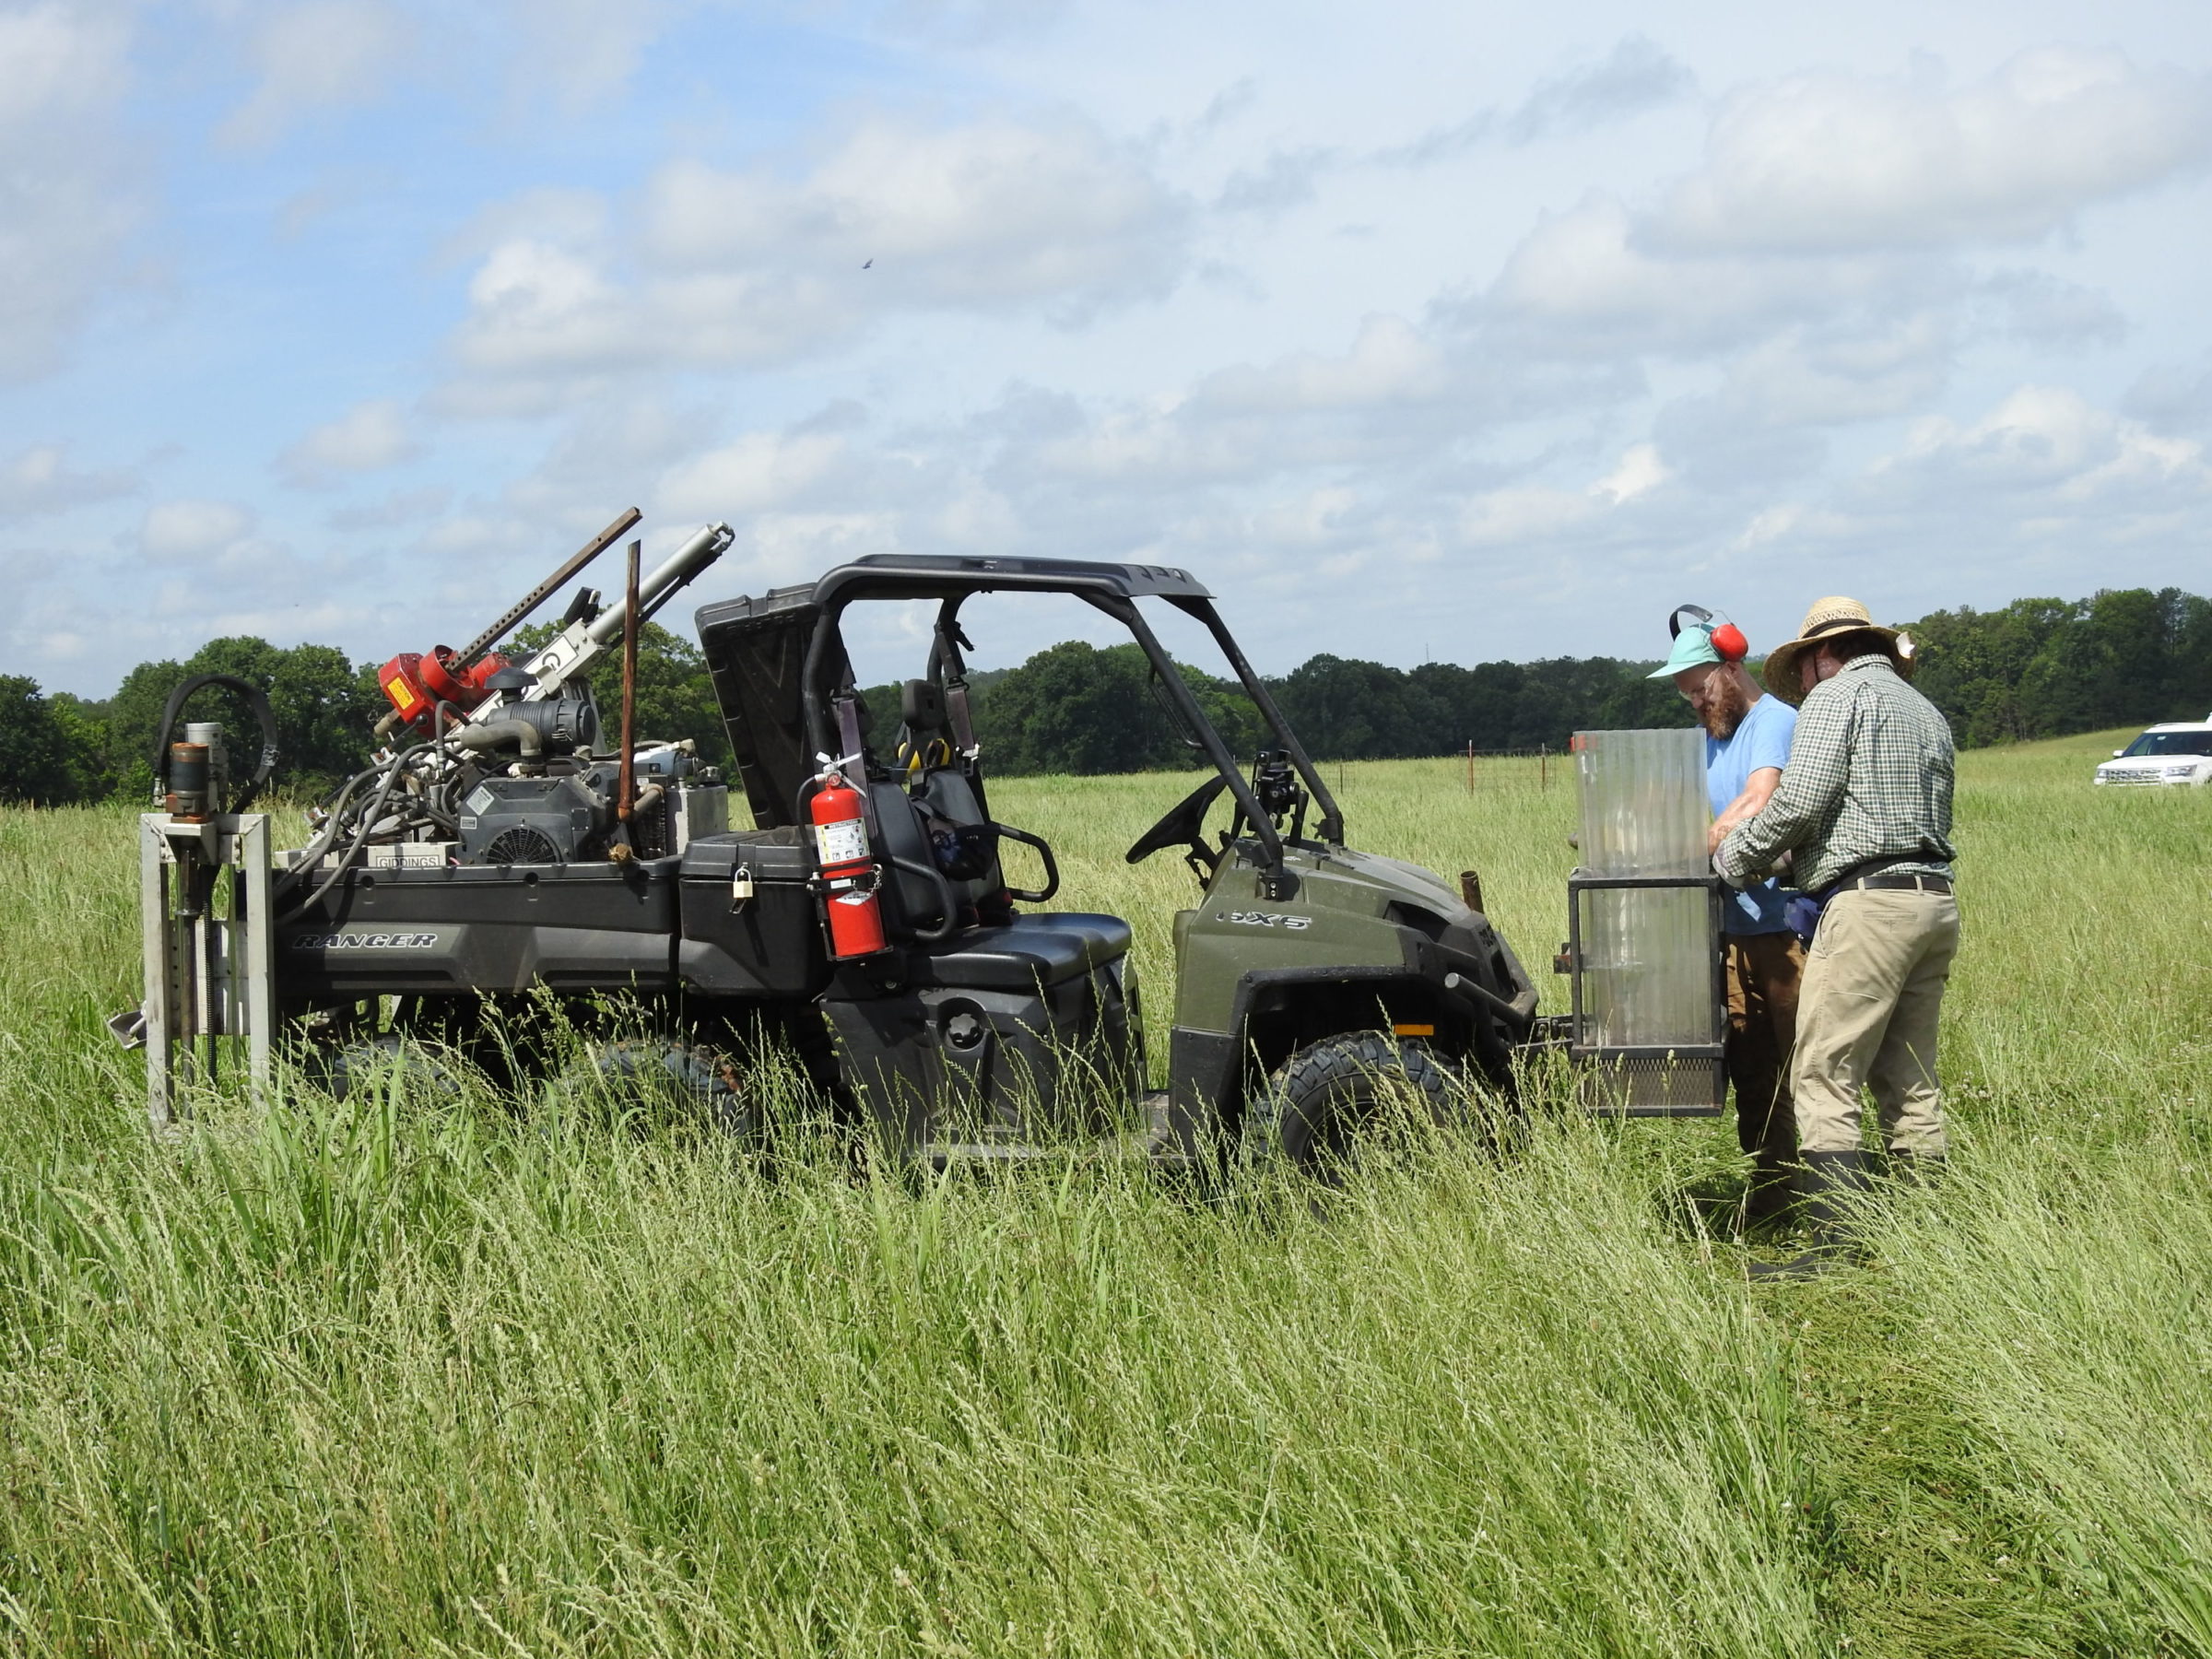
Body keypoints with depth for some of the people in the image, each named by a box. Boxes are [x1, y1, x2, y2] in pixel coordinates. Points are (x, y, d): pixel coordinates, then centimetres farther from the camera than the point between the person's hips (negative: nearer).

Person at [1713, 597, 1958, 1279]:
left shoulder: (1837, 695, -2)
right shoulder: (1925, 711, 23)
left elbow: (1798, 801, -13)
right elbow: (1933, 818, 19)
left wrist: (1732, 857, 2)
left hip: (1869, 904, -9)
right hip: (1935, 902, 9)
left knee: (1824, 1078, -7)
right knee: (1909, 1083, 12)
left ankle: (1836, 1247, -12)